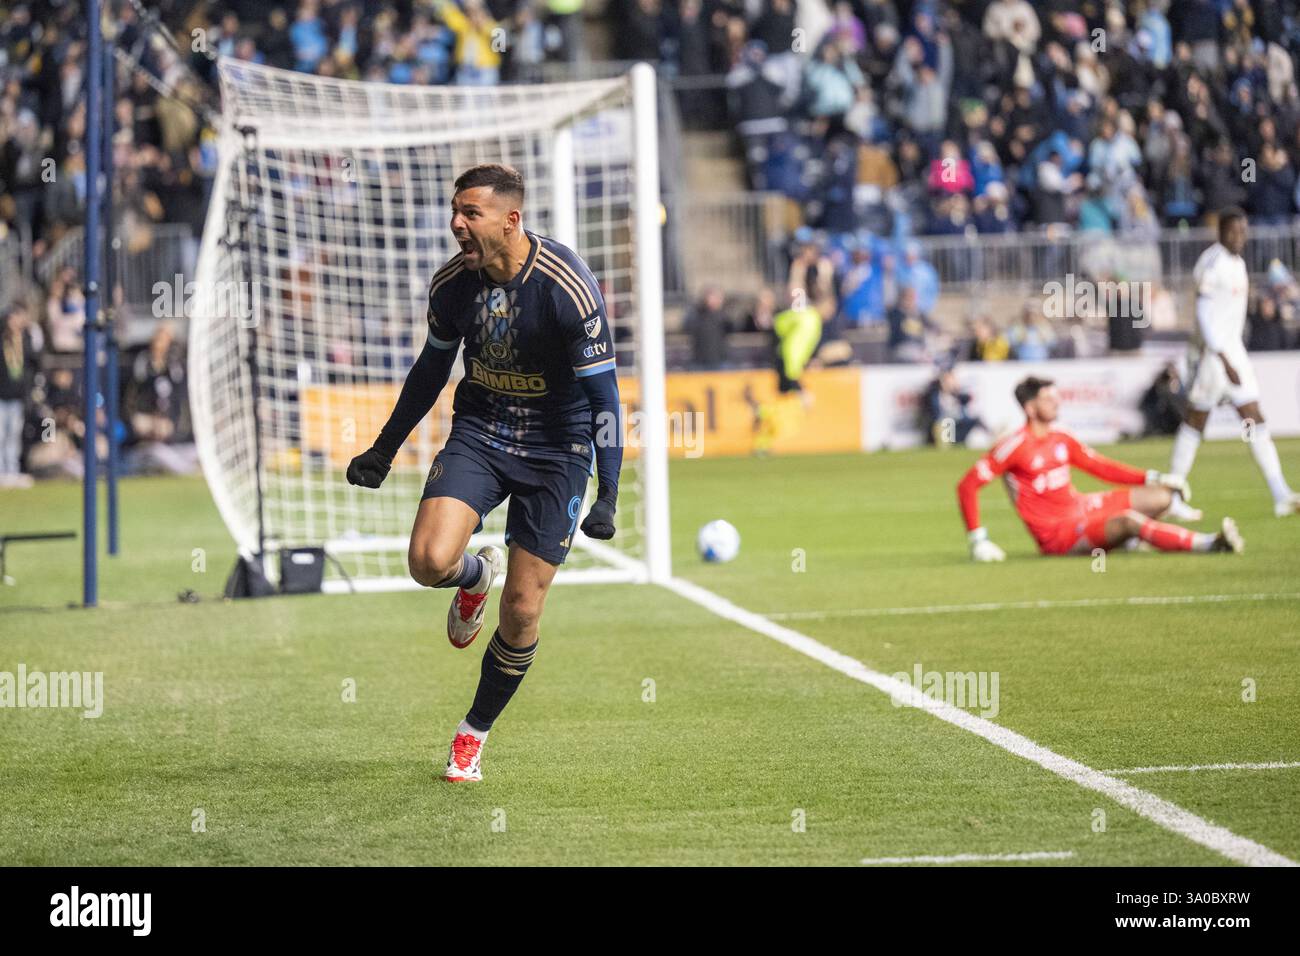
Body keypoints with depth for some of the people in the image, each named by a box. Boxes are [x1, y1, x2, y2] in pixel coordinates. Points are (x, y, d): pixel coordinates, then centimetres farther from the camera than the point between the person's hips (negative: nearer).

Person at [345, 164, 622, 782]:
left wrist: (607, 494, -21)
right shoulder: (452, 284, -7)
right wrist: (383, 450, 17)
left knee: (521, 614, -3)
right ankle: (477, 576, 17)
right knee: (429, 561, -21)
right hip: (478, 434, 3)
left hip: (555, 449, -3)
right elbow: (432, 367, 12)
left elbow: (603, 393, -15)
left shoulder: (568, 287, -21)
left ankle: (475, 732, 20)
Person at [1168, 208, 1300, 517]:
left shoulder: (1238, 262, 14)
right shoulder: (1212, 262, -15)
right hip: (1212, 352, -9)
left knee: (1255, 420, 3)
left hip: (1233, 350, 9)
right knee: (1195, 420, -3)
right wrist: (1225, 361, -25)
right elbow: (1204, 316, -20)